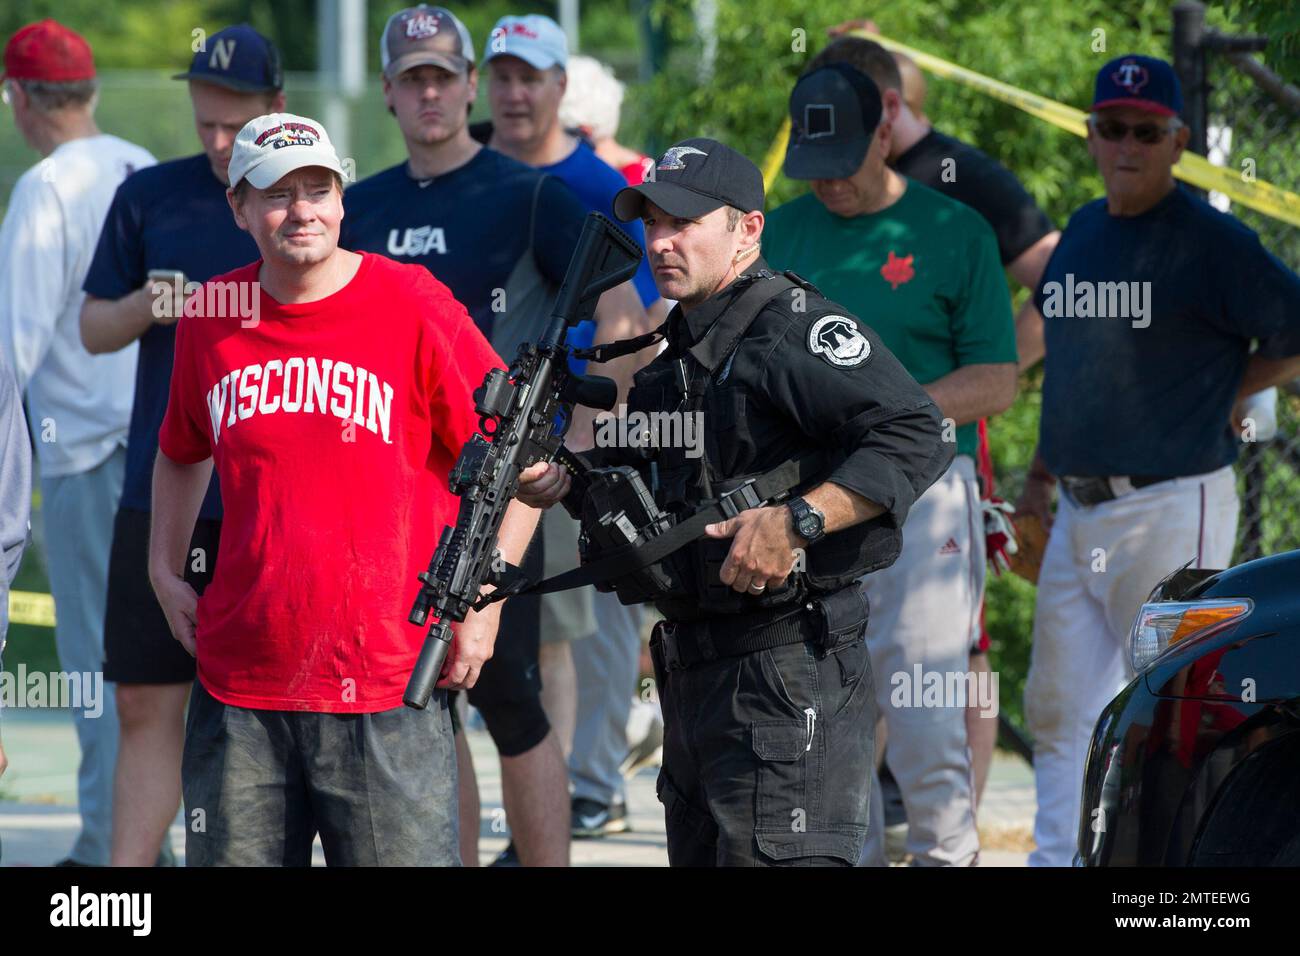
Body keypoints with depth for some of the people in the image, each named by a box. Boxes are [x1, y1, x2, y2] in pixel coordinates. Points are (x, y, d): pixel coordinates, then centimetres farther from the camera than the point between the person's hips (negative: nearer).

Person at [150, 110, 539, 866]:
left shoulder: (413, 307, -4)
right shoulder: (209, 319, 8)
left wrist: (483, 602, -6)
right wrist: (166, 571, 16)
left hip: (388, 683, -4)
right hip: (240, 685, 4)